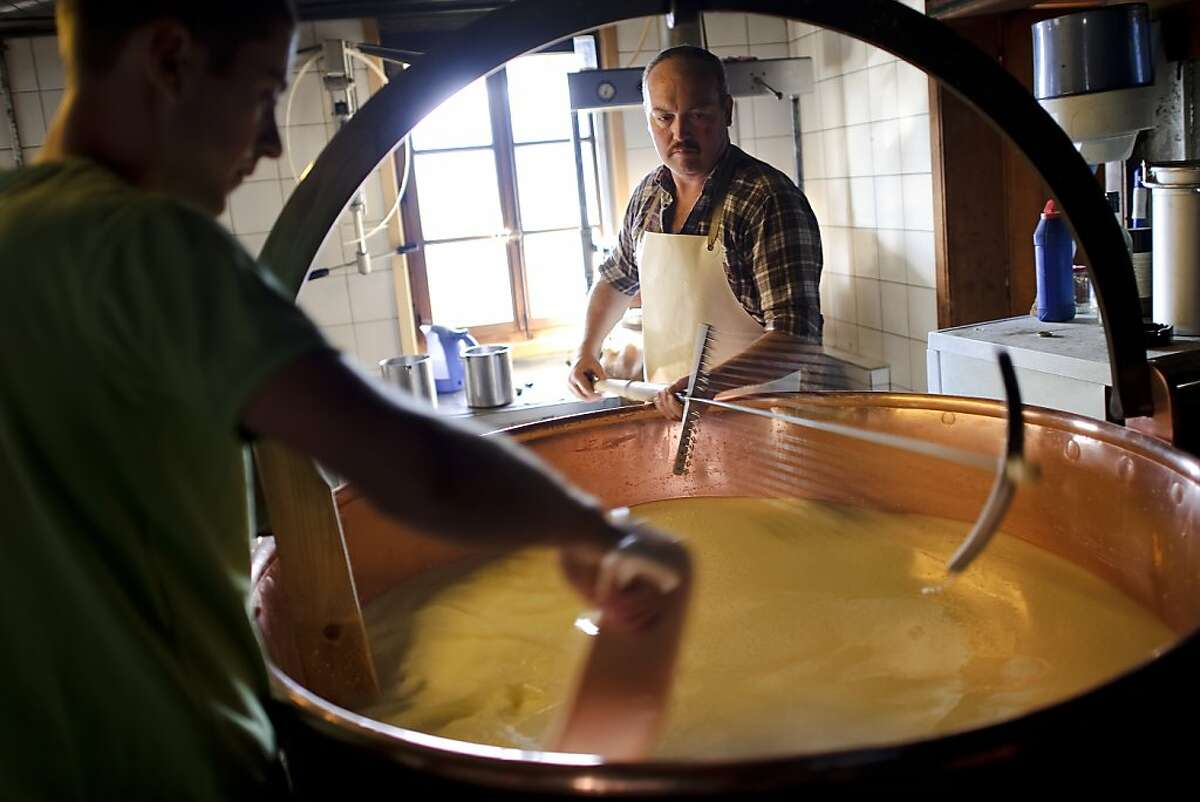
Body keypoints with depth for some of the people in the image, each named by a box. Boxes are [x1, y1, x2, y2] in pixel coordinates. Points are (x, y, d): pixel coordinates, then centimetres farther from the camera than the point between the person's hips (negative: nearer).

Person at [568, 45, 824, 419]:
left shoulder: (769, 200, -18)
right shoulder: (647, 195, 4)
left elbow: (799, 339, -24)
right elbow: (616, 279, 22)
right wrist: (587, 349, 8)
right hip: (665, 408, 3)